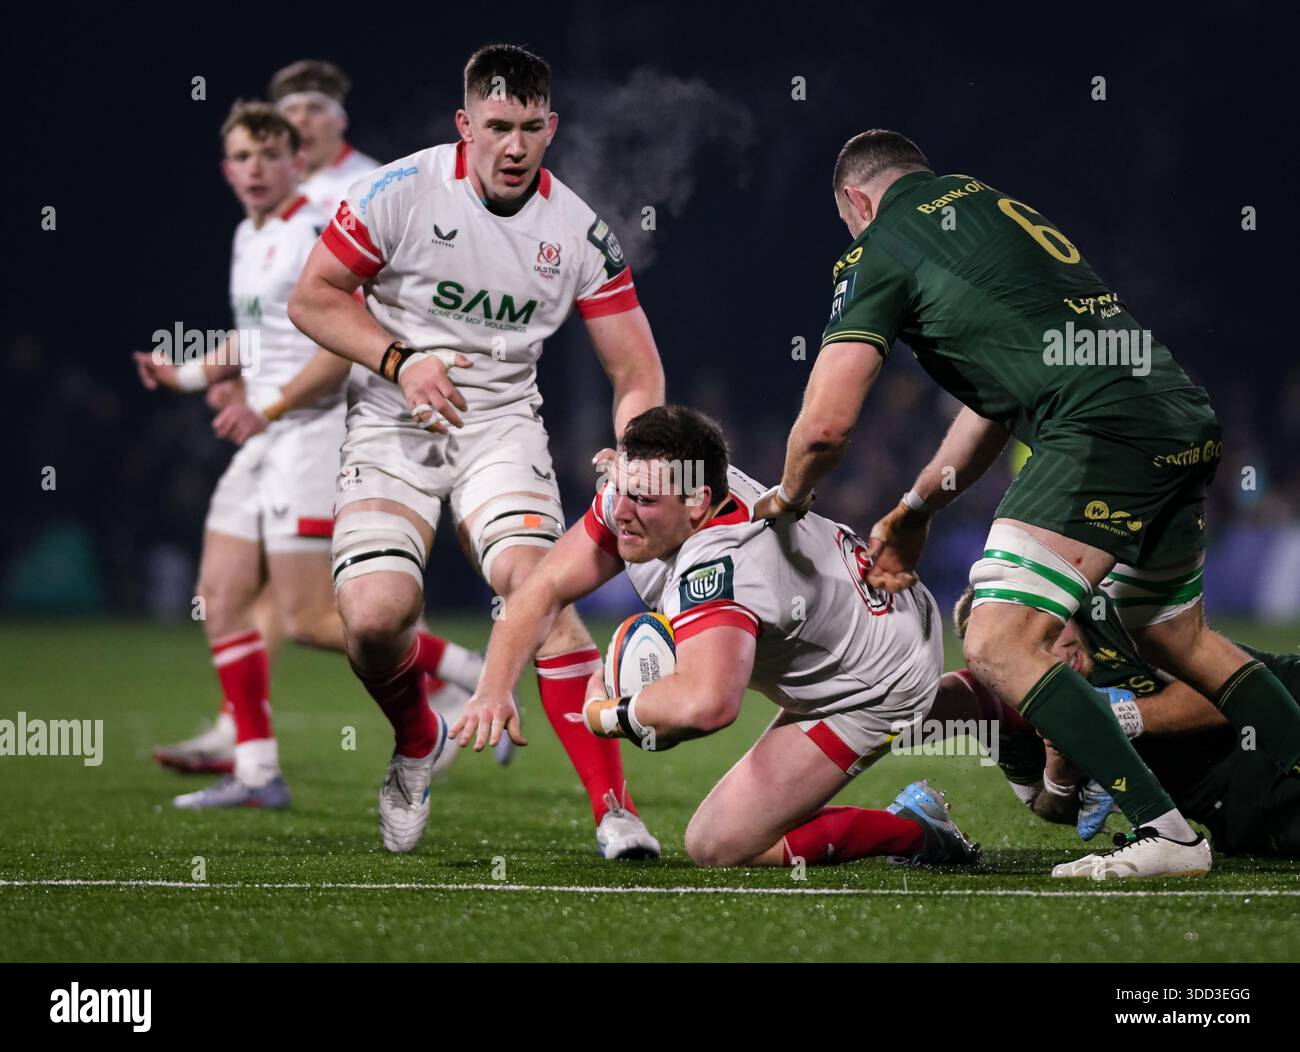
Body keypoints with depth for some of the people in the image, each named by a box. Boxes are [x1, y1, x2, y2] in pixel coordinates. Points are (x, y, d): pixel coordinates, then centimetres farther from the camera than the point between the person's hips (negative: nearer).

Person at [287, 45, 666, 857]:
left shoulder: (581, 233, -3)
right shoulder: (402, 191, -10)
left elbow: (637, 371, 2)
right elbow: (313, 297, -3)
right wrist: (400, 361, -17)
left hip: (502, 424, 1)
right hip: (392, 425, -1)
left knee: (532, 580, -26)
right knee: (375, 616, -19)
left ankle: (614, 808, -26)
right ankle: (417, 743, 18)